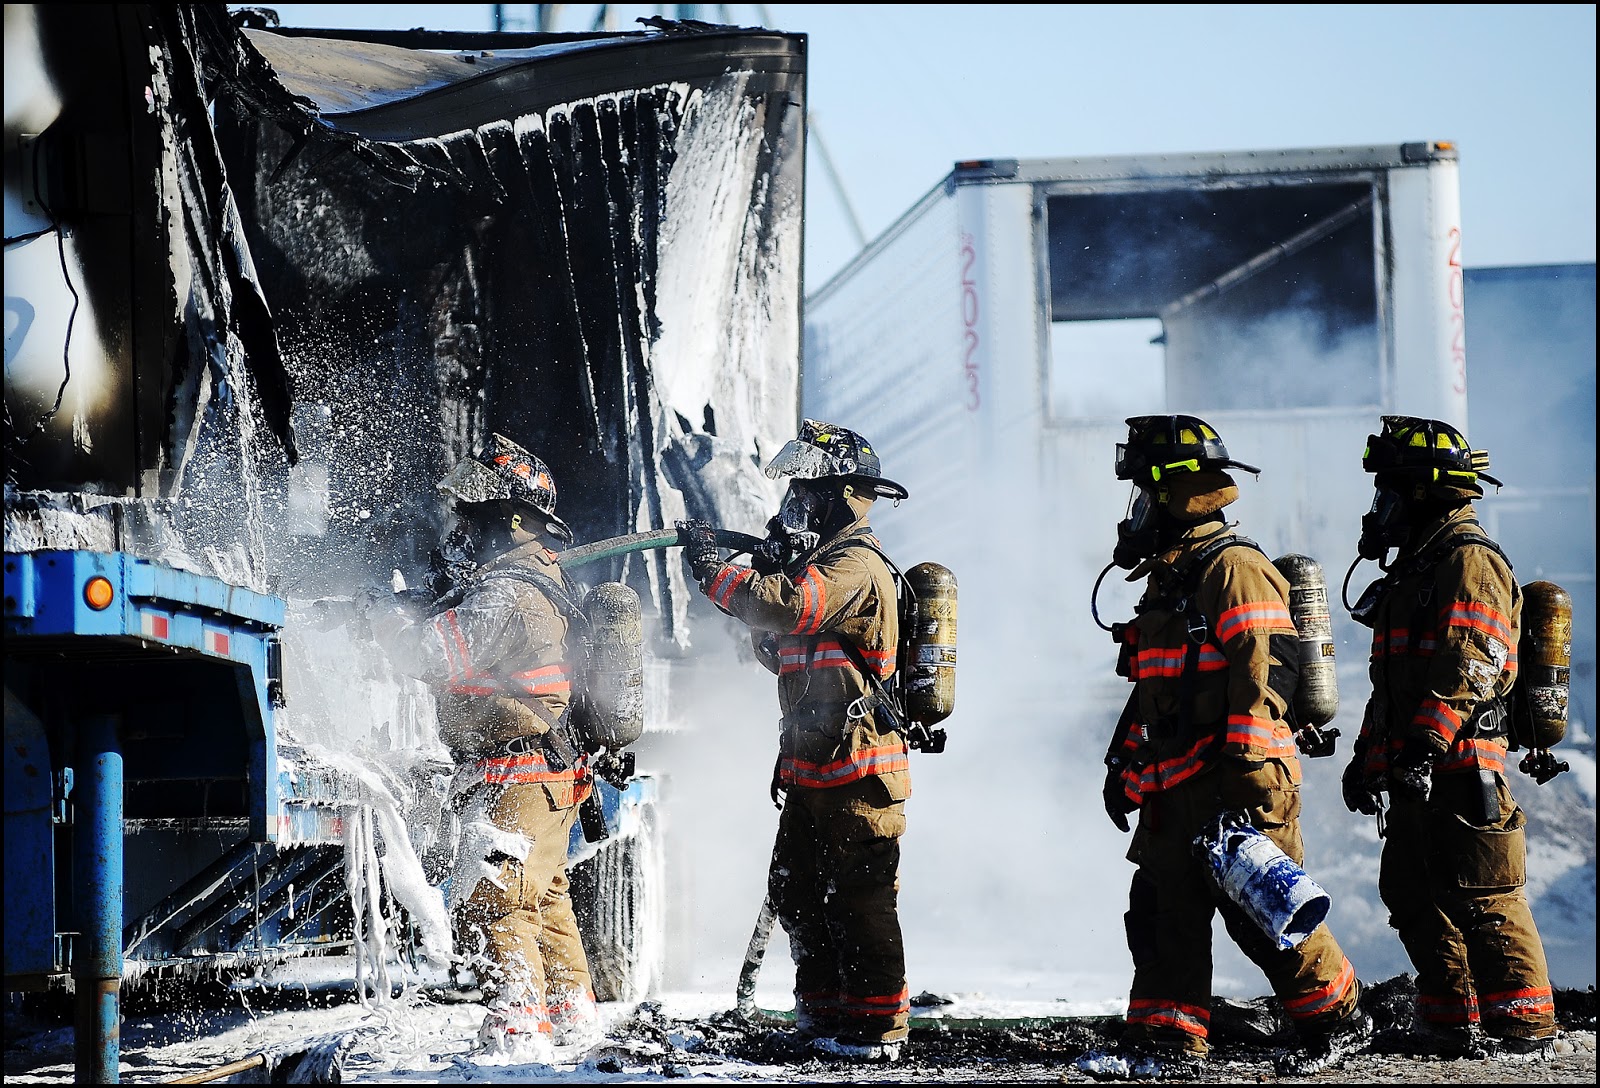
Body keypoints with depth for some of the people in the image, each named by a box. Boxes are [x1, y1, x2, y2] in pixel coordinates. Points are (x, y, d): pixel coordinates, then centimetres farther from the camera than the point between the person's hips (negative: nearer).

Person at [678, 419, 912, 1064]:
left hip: (857, 770, -11)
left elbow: (787, 607, -31)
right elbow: (777, 647, 22)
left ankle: (876, 1027, -1)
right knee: (796, 891, 16)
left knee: (858, 898, -6)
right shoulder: (823, 560, 19)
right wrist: (769, 568, 7)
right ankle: (822, 1012, 26)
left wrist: (709, 568, -20)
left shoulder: (857, 566, -14)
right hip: (812, 768, 11)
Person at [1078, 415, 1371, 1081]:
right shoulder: (1167, 574, 19)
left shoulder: (1234, 568, -12)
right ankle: (1167, 1043, 7)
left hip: (1234, 784, -9)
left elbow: (1265, 675, -19)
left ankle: (1337, 1020, 10)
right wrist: (1126, 760, 24)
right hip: (1176, 788, 9)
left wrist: (1249, 774, -24)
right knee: (1161, 912, 5)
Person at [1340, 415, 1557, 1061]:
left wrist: (1426, 742, -28)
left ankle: (1526, 1030, -5)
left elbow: (1468, 666, -21)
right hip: (1412, 770, 10)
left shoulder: (1469, 560, -9)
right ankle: (1453, 1024, 18)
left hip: (1461, 766, -10)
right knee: (1413, 898, 11)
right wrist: (1368, 754, 23)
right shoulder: (1415, 568, 22)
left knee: (1484, 900, -9)